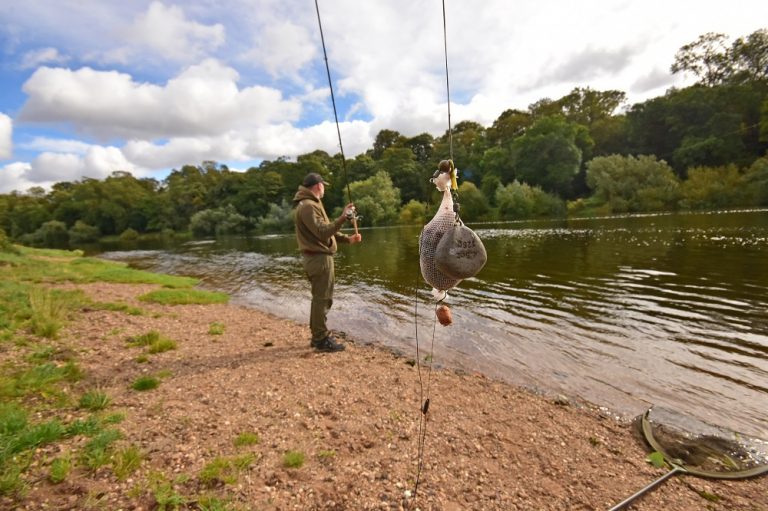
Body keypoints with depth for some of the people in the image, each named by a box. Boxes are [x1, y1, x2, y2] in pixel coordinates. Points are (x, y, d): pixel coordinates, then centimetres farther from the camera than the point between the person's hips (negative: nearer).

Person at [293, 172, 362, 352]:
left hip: (316, 257, 11)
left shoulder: (311, 204, 18)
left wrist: (348, 239, 11)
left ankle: (317, 336, 27)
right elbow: (323, 231, -25)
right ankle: (322, 339, 5)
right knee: (323, 299, -4)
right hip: (319, 258, -11)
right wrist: (342, 218, -26)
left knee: (320, 298, 17)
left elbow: (326, 230, 19)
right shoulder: (308, 206, -15)